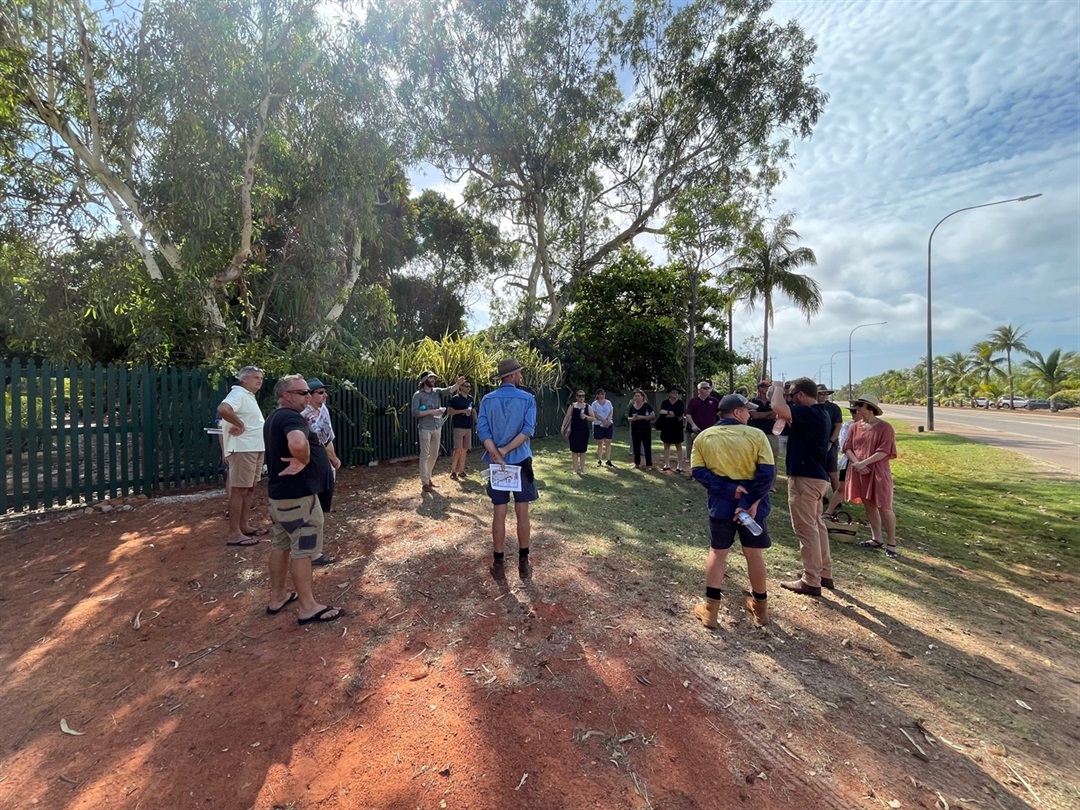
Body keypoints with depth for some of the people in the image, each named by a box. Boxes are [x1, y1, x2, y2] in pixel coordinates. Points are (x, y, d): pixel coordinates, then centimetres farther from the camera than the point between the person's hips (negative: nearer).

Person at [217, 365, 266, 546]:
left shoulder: (250, 396, 19)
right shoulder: (238, 394, -13)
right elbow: (223, 409, -32)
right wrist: (240, 425, -22)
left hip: (255, 449, 10)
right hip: (243, 450, -10)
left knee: (250, 488, 15)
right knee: (239, 490, -5)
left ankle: (244, 526, 25)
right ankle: (234, 534, 1)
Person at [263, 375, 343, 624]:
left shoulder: (275, 418, 13)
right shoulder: (291, 417, -21)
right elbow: (297, 443, -43)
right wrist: (304, 461, -25)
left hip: (281, 491, 10)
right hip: (297, 494, -10)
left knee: (281, 544, 19)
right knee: (303, 548, -1)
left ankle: (277, 597, 32)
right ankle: (307, 607, 9)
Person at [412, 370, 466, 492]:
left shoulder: (437, 391, 7)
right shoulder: (418, 395, -6)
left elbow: (449, 390, -11)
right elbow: (414, 412, -13)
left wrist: (458, 384, -30)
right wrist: (430, 411, -20)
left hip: (437, 428, 6)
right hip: (425, 429, -5)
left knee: (434, 455, 15)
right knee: (425, 455, 1)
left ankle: (427, 477, 32)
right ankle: (425, 483, 9)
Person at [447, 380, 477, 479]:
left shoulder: (471, 399, 12)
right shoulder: (455, 398, -6)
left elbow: (474, 411, 19)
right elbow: (449, 411, -11)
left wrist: (476, 423, 10)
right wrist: (463, 411, -18)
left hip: (468, 427, 6)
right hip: (458, 427, -6)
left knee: (465, 449, 7)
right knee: (458, 449, -9)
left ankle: (461, 470, 14)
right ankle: (452, 471, 1)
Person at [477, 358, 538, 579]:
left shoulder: (487, 400, 1)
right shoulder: (527, 399, -5)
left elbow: (482, 430, -9)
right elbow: (528, 429, -17)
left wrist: (497, 456, -15)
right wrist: (505, 451, -16)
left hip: (496, 463, 2)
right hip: (521, 461, -1)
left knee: (499, 514, 8)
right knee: (522, 513, 8)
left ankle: (498, 565, 16)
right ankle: (523, 564, 17)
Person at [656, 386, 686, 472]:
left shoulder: (681, 403, -1)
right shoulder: (664, 403, 3)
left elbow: (680, 413, -17)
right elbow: (661, 414, -8)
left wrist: (668, 412, -17)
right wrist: (674, 415, -15)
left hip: (677, 427, -2)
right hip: (666, 427, 2)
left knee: (678, 446, 4)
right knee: (666, 445, 6)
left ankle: (679, 466, 6)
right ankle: (667, 464, 12)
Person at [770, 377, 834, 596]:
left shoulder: (809, 413, -20)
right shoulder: (820, 413, 12)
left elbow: (778, 408, -34)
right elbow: (796, 424, 26)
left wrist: (777, 388, -15)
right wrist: (787, 420, 9)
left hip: (805, 478, -10)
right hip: (816, 477, 10)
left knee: (806, 529, -1)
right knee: (816, 525, 19)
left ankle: (811, 581, 9)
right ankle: (824, 574, 30)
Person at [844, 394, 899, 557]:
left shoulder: (884, 427, -8)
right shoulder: (855, 427, 8)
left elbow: (884, 451, -15)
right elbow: (847, 448, 4)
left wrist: (864, 463, -20)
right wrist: (857, 463, -13)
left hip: (878, 472, -5)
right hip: (859, 471, 5)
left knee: (884, 507, -3)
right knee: (868, 505, 11)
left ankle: (891, 543, 9)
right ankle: (876, 539, 22)